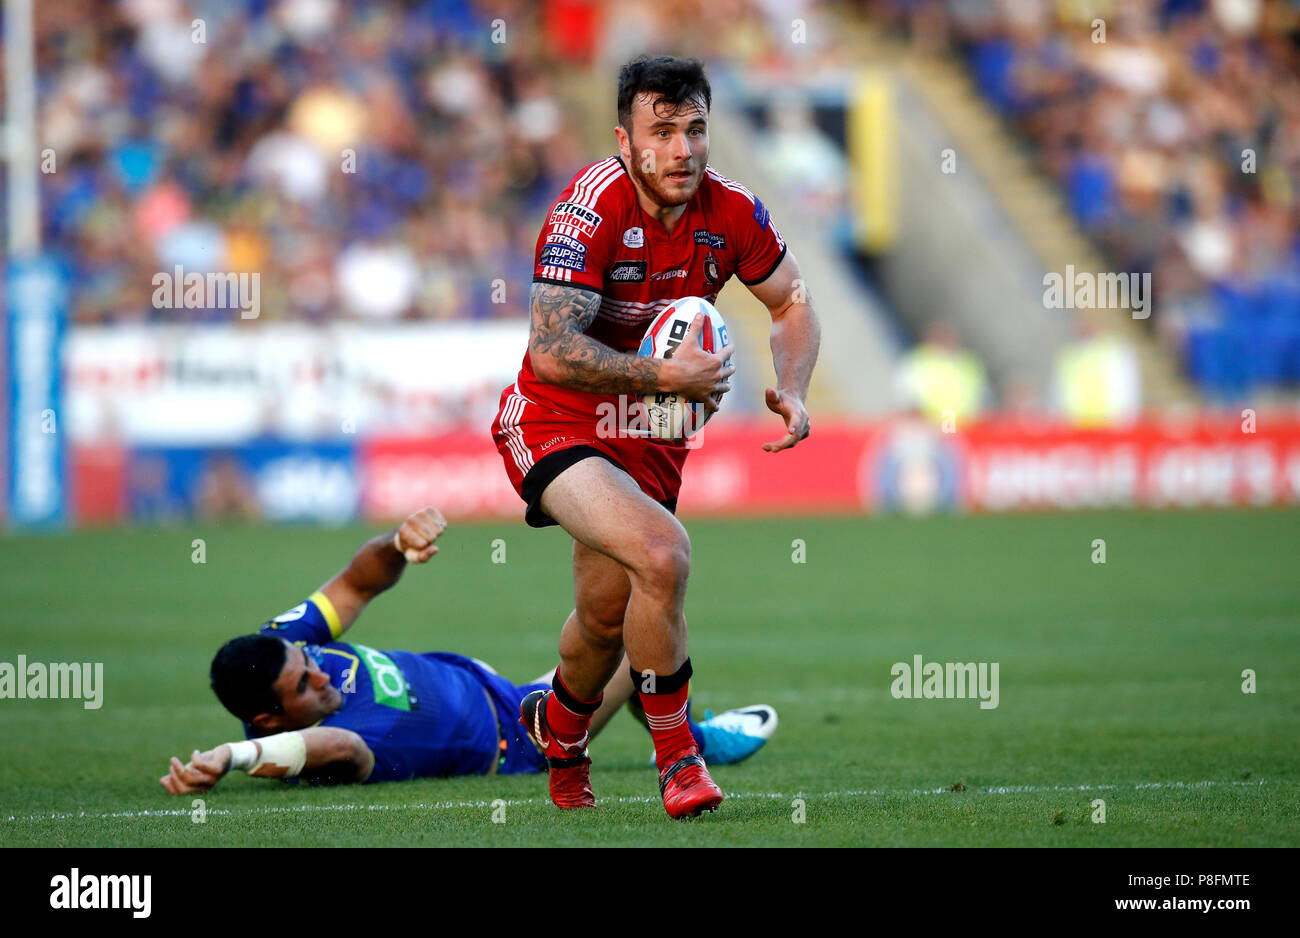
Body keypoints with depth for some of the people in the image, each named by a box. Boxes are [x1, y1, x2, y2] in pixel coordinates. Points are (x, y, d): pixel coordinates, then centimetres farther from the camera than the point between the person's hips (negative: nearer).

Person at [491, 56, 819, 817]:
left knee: (607, 614, 17)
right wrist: (667, 376, -32)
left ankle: (558, 729, 51)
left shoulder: (730, 210, -9)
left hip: (651, 437, 6)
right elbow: (552, 353, -33)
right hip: (557, 430, -6)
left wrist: (793, 394, -6)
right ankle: (677, 756, -11)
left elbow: (793, 303, 10)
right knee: (663, 555, -29)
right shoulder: (590, 209, -26)